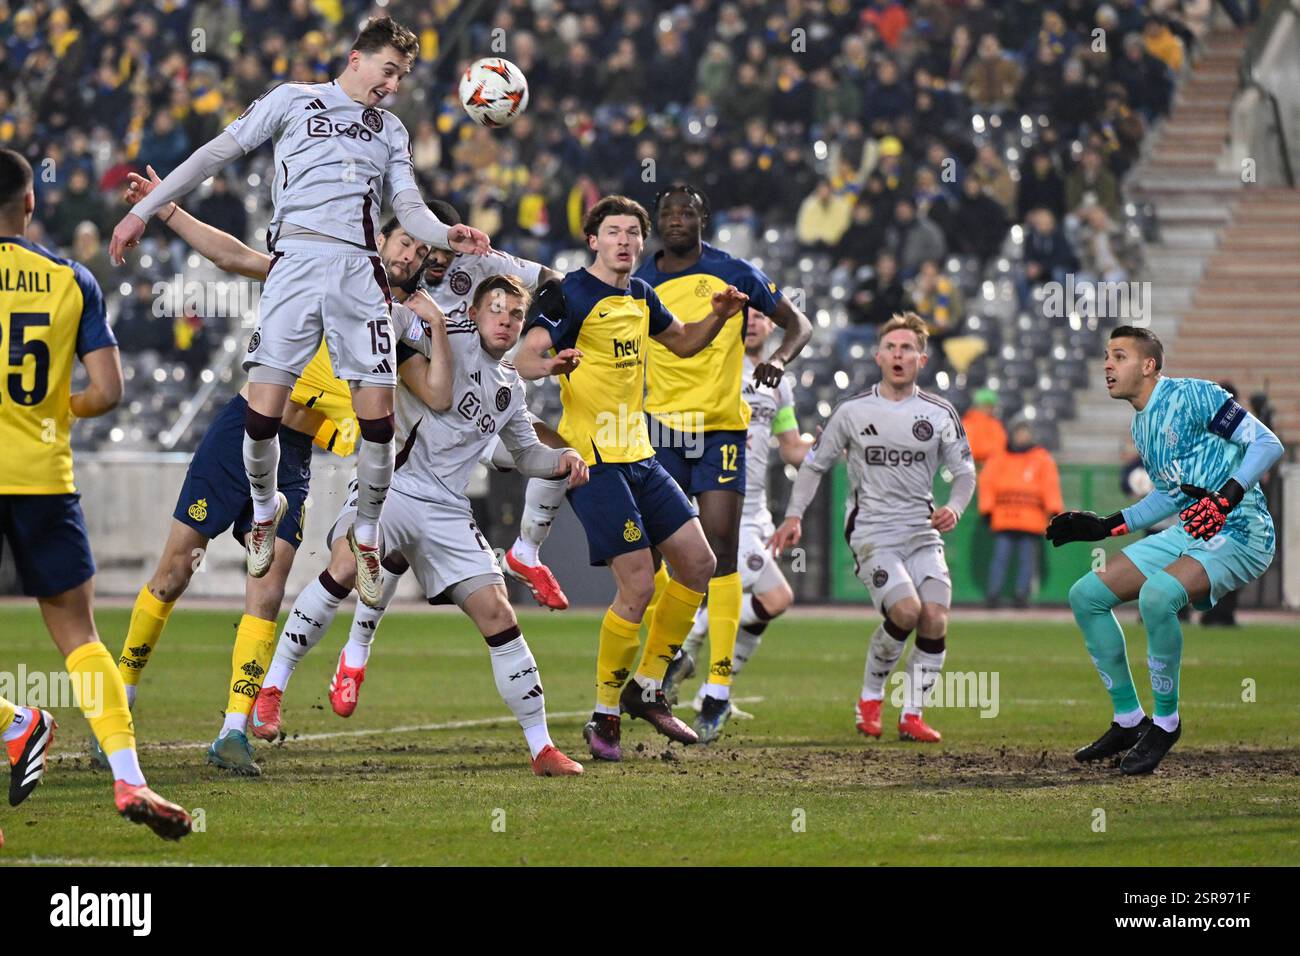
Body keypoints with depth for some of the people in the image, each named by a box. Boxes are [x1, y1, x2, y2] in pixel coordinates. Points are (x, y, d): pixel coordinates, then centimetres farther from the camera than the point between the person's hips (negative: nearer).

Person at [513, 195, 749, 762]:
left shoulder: (640, 296, 12)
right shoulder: (569, 295, -10)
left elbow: (682, 342, 28)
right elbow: (522, 359, -21)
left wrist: (718, 317, 8)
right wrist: (552, 363, -43)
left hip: (638, 455, 8)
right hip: (594, 459, -8)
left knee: (697, 564, 7)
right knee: (638, 585, -13)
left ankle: (647, 690, 20)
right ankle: (604, 717, 0)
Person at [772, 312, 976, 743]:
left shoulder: (940, 414, 6)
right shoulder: (852, 411, 2)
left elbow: (964, 471, 13)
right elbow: (815, 464, 11)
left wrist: (954, 508, -7)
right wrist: (794, 516, 0)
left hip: (923, 533, 3)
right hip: (872, 532, -3)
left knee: (935, 619, -14)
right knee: (906, 610, -24)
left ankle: (912, 715, 2)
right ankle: (870, 697, -1)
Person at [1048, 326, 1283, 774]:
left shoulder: (1193, 396, -13)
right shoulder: (1141, 425, 14)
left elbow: (1268, 444, -17)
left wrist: (1227, 498, -30)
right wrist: (1105, 526, 20)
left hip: (1239, 532, -9)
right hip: (1188, 533, 9)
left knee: (1156, 594, -35)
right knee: (1086, 595, 4)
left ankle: (1166, 721, -15)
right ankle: (1129, 721, 13)